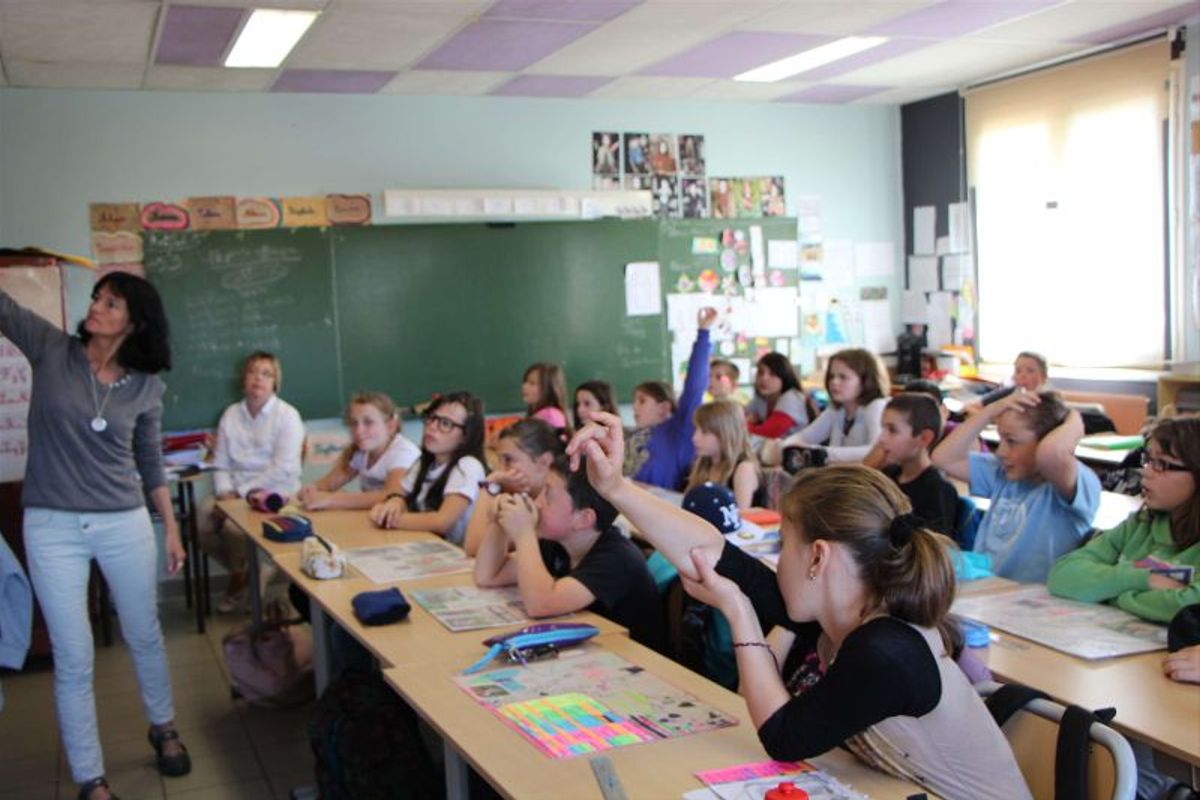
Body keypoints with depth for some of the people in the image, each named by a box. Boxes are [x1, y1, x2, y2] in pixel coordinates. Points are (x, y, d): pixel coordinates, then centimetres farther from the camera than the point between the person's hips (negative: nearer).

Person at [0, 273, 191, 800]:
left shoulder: (146, 387, 0)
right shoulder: (51, 350, -3)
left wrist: (171, 527, 9)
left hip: (125, 524, 1)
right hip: (52, 528, -1)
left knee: (144, 637, 17)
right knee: (73, 660, 4)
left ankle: (163, 728, 43)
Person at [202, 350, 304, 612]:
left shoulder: (287, 415, -5)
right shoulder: (231, 414, 11)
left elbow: (283, 468, -15)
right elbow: (220, 464, 9)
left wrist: (242, 492, -17)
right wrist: (225, 492, -11)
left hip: (274, 492, -5)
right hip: (235, 491, 5)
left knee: (235, 528, -29)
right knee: (203, 519, -20)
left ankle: (242, 575, 7)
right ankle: (238, 571, 9)